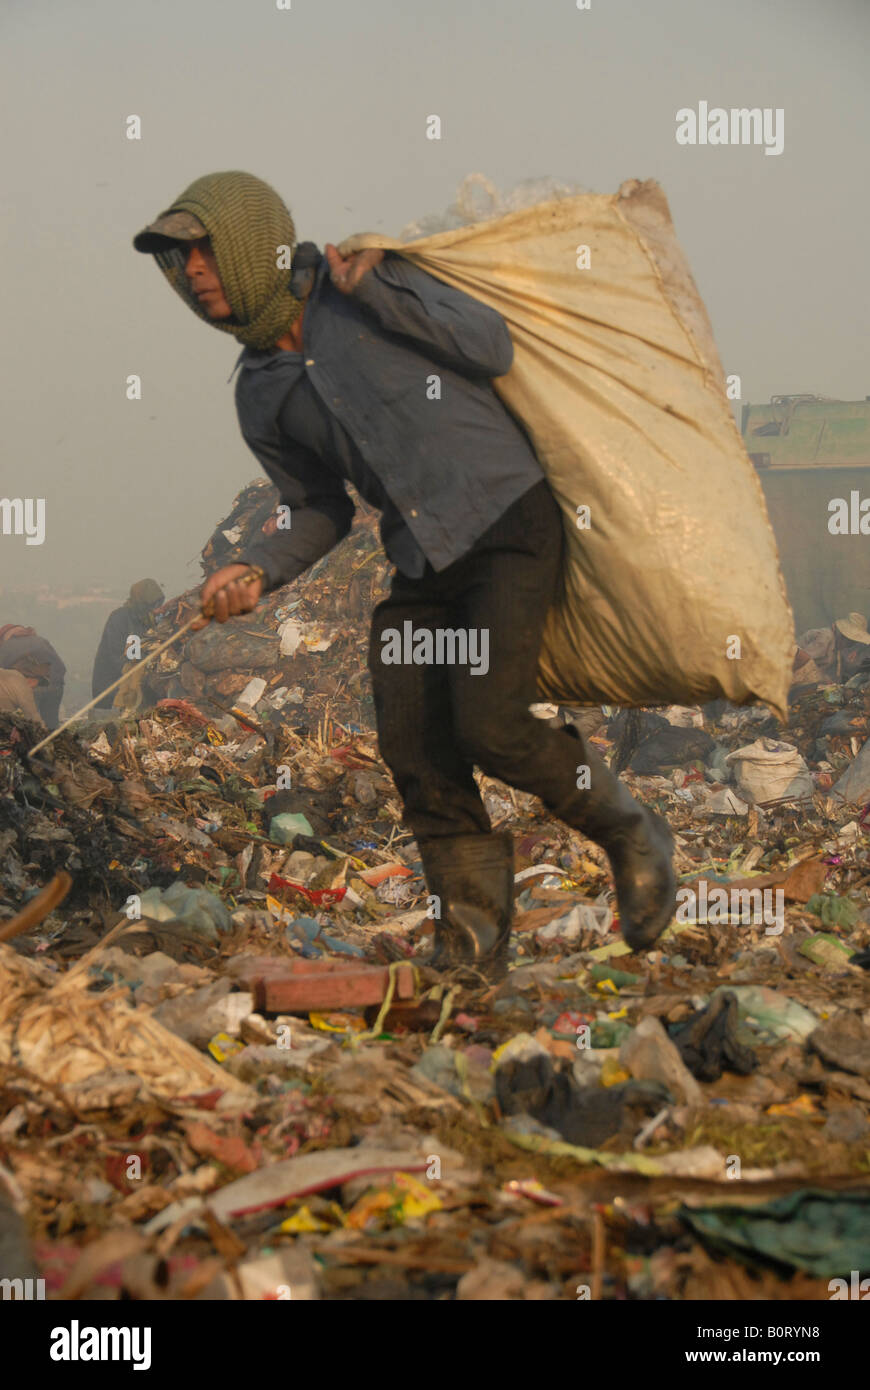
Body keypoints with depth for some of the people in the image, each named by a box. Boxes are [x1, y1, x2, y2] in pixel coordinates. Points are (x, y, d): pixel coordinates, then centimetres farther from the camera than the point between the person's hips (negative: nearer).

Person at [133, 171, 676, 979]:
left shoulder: (361, 278, -3)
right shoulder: (259, 396, 11)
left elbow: (493, 349, -9)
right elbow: (321, 512, 18)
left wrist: (370, 286, -14)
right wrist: (256, 572, -1)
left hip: (506, 520, -6)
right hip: (421, 564, 6)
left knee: (489, 725, -17)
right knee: (417, 754, -3)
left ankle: (631, 834, 8)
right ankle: (471, 950, 9)